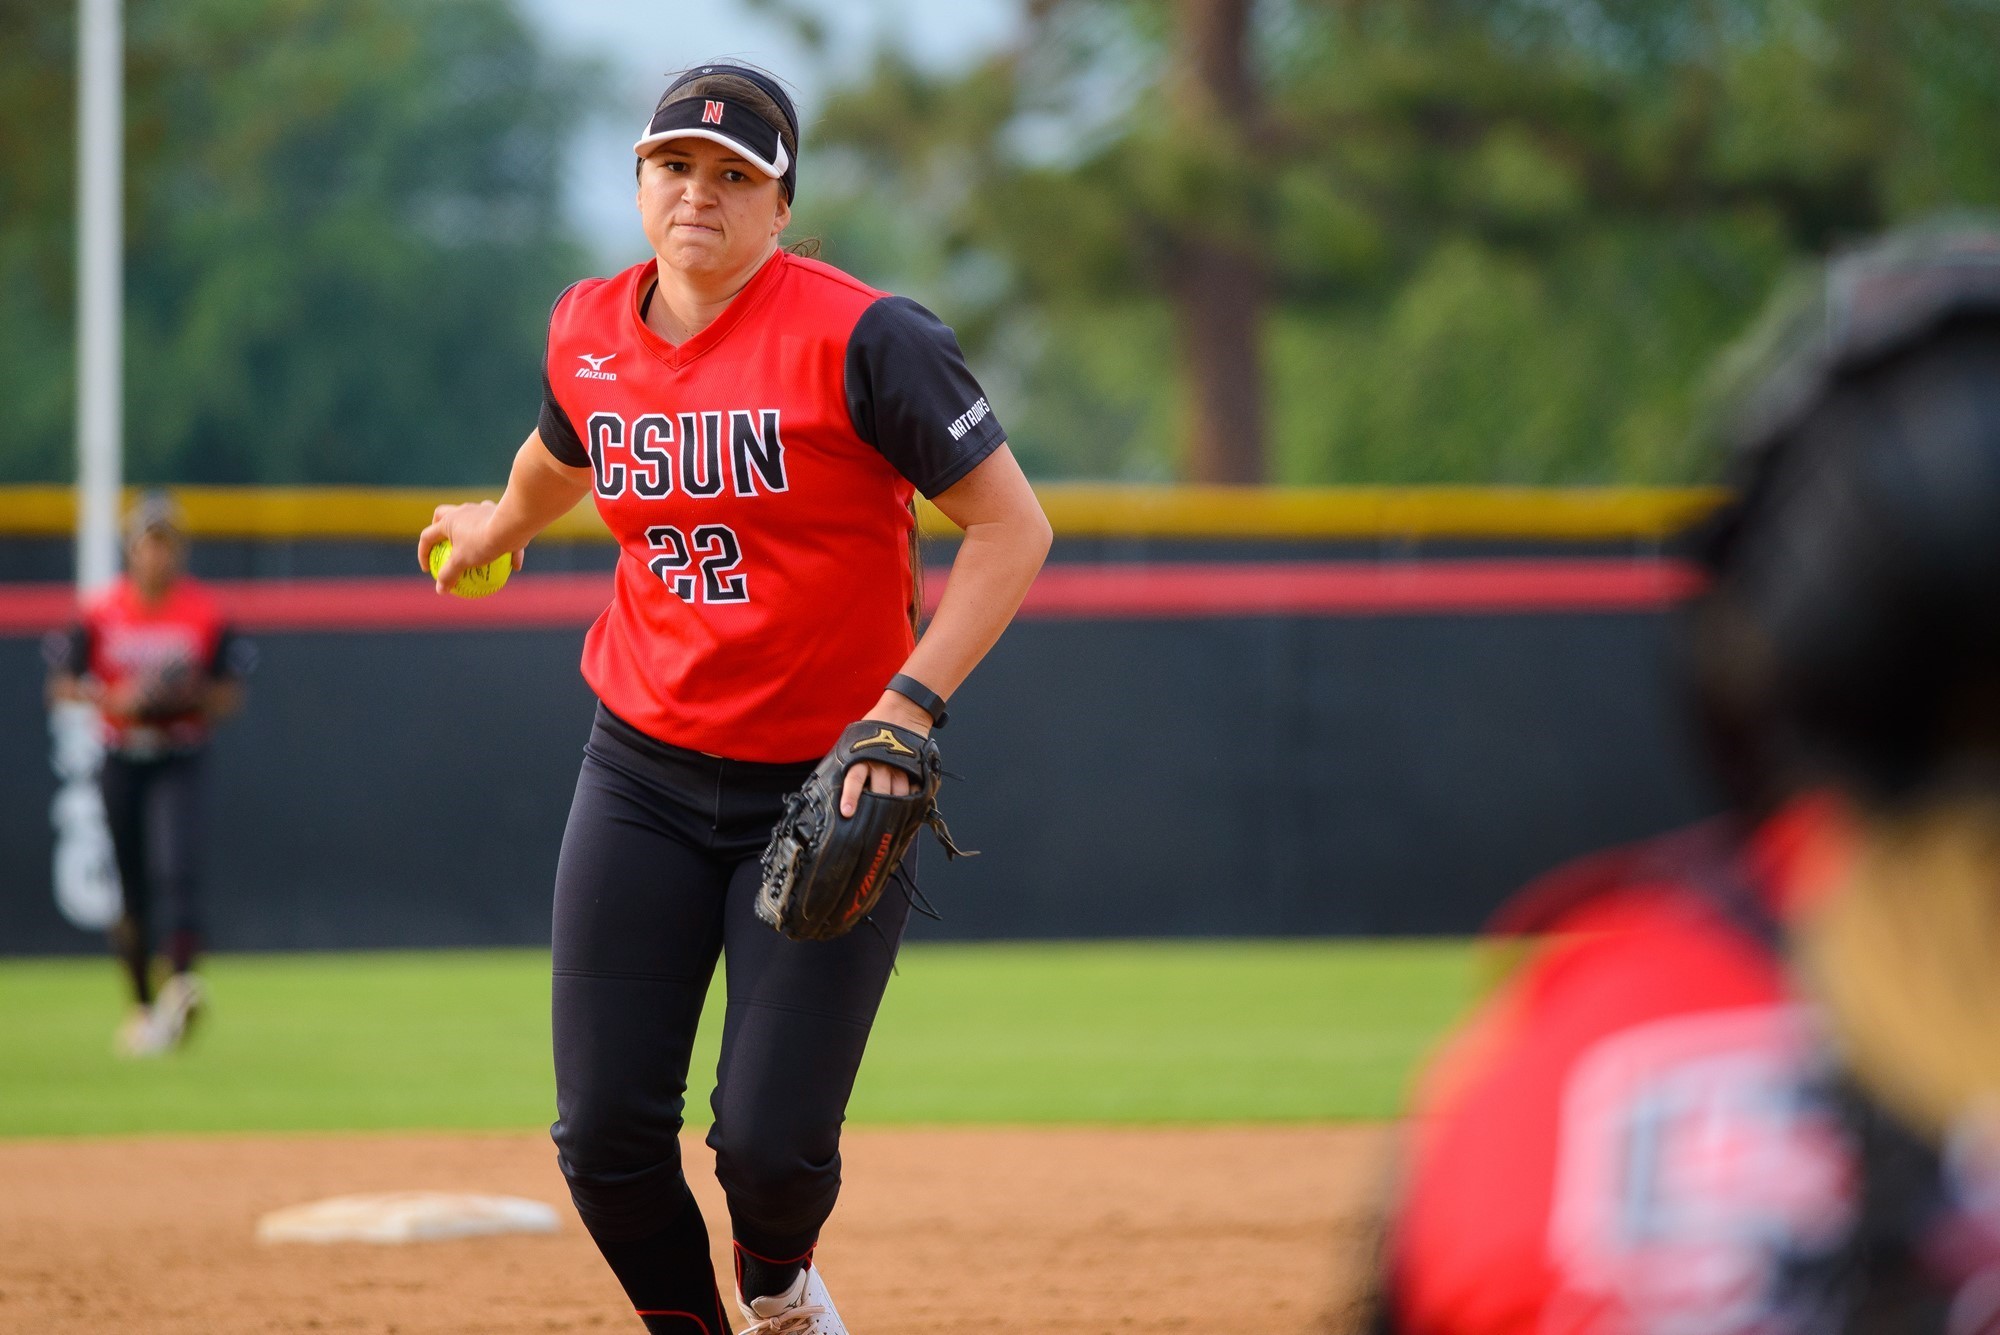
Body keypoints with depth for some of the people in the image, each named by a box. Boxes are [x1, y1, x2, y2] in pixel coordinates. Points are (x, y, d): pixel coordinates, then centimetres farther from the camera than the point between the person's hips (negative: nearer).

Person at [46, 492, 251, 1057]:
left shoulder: (205, 614, -1)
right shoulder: (102, 612, 0)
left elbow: (229, 697, 3)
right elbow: (63, 683, 2)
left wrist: (195, 695, -18)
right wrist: (115, 699, -15)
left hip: (179, 760, -2)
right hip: (120, 757, 2)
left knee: (176, 867, -22)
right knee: (131, 884, 9)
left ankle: (179, 983, -33)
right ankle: (142, 1005, 22)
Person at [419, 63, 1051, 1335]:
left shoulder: (861, 335, -15)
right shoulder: (590, 334, 2)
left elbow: (1014, 526, -15)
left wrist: (908, 709, -24)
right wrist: (498, 527, 47)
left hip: (828, 786, -4)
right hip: (644, 771, 4)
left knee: (772, 1143, -9)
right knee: (607, 1133, -3)